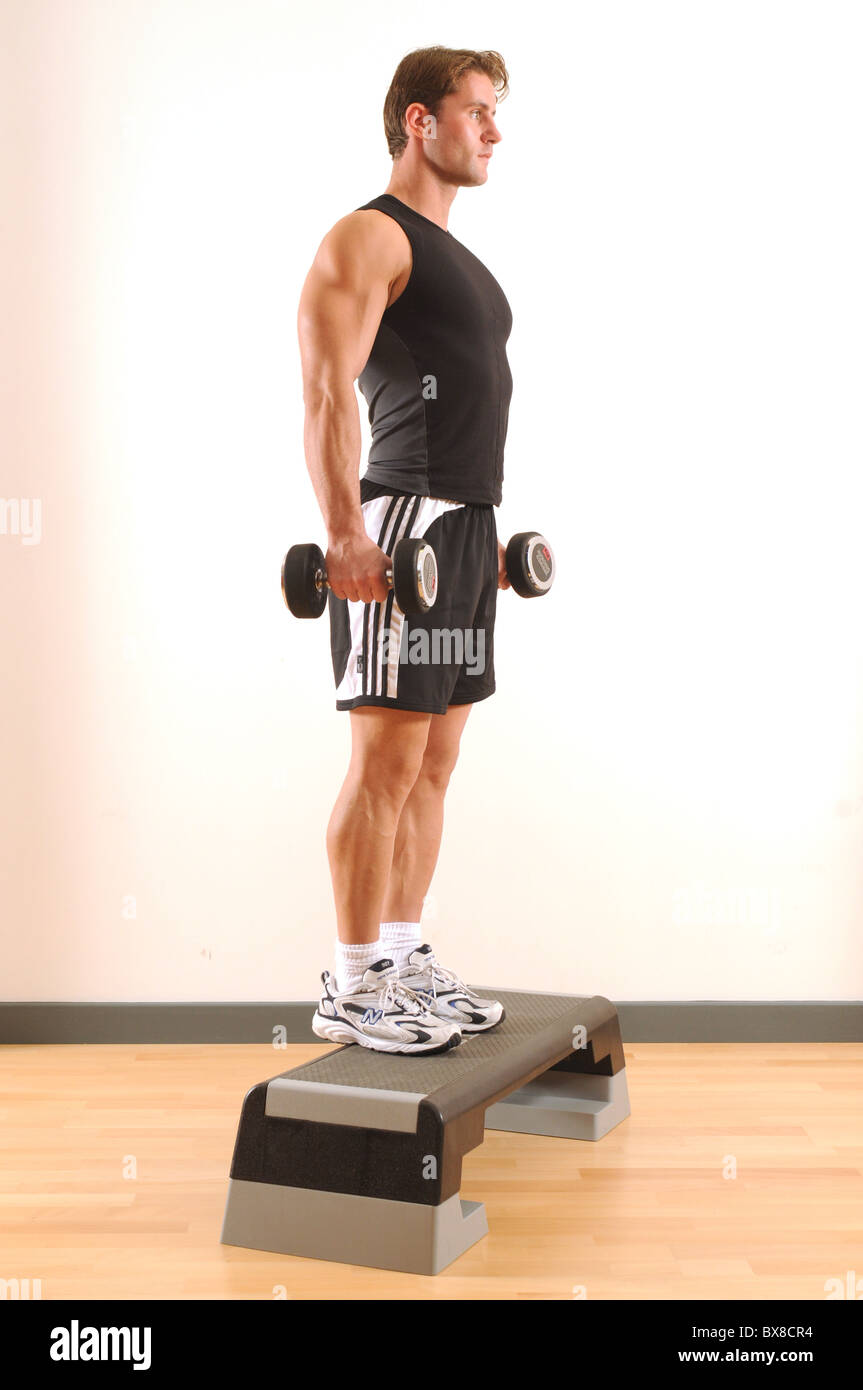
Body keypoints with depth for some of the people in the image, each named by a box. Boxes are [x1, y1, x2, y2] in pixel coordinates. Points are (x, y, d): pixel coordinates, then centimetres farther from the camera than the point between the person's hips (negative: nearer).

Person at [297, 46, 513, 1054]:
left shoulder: (456, 257, 23)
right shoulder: (369, 237, -6)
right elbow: (327, 393, -16)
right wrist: (345, 532, -25)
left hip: (465, 527, 10)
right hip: (403, 524, -9)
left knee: (433, 765, 11)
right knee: (385, 763, -7)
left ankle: (405, 962, 20)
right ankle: (351, 990, 2)